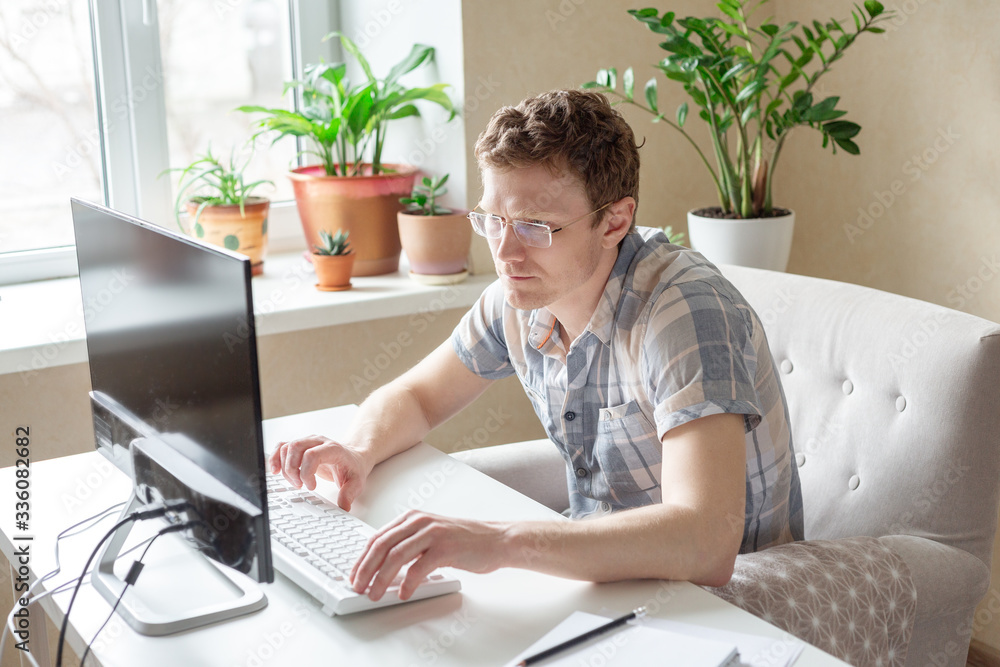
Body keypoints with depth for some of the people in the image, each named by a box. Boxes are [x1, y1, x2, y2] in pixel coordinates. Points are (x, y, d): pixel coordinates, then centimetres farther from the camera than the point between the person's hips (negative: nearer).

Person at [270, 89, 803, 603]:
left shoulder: (688, 312, -27)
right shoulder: (521, 296, -5)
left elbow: (706, 543, -39)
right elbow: (412, 395, 11)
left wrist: (502, 542, -48)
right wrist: (358, 453, -12)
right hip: (596, 568, 6)